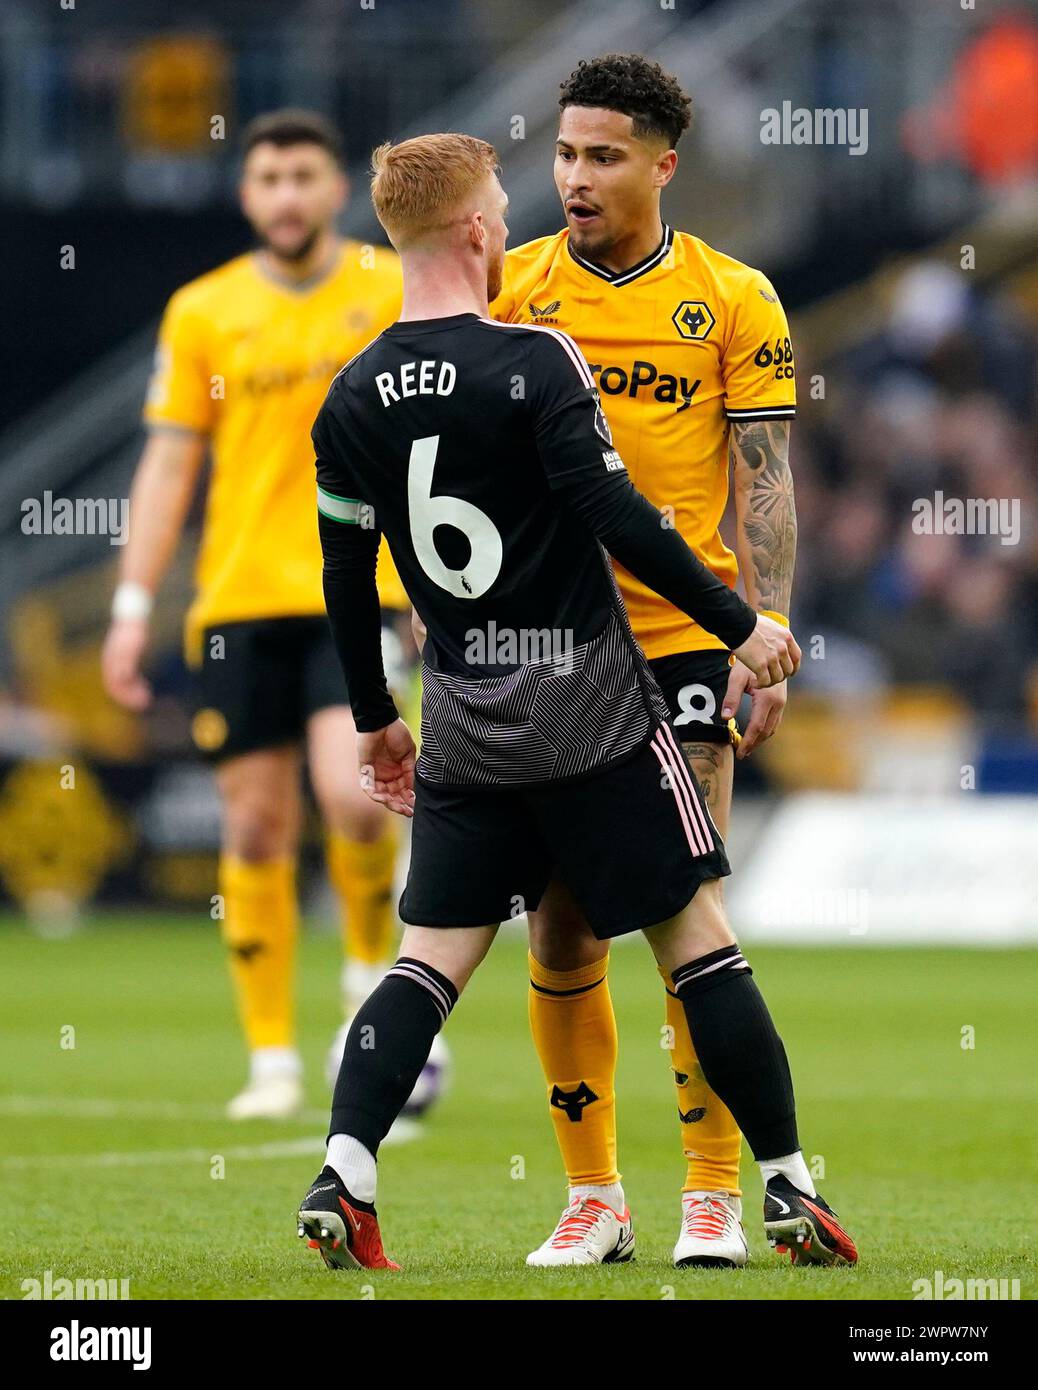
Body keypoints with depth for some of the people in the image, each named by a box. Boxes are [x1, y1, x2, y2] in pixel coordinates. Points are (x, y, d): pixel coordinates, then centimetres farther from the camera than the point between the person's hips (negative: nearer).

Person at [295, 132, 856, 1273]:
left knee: (430, 959, 7)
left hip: (464, 726, 5)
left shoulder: (353, 398, 3)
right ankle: (788, 1188, 7)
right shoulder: (534, 363, -13)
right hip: (591, 707, -5)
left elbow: (345, 578, 9)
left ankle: (342, 1174, -11)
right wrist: (740, 624, -10)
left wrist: (373, 720, 22)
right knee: (699, 939, 4)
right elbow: (612, 514, -18)